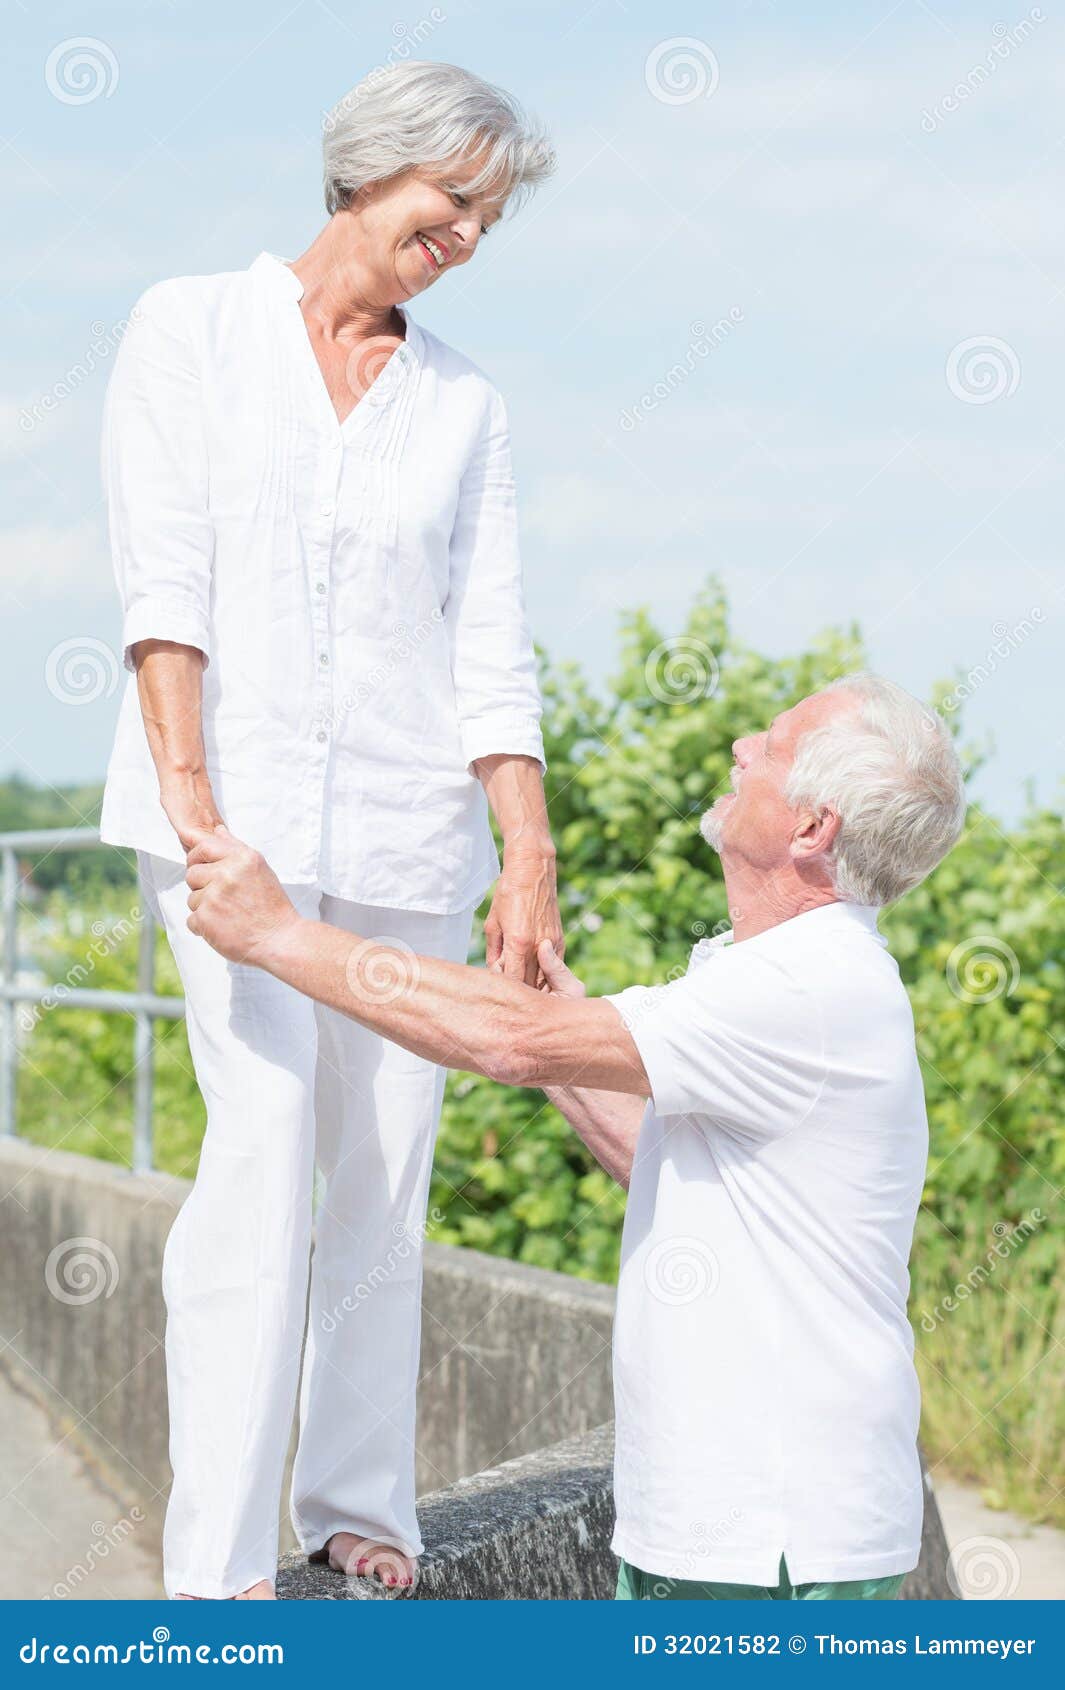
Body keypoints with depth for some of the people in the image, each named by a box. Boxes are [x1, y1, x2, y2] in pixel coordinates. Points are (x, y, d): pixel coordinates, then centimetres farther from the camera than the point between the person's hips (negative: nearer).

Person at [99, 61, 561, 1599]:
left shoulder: (465, 406, 11)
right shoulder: (192, 330, 5)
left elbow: (493, 659, 5)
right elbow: (162, 587, -6)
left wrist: (531, 870, -4)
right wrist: (194, 804, -16)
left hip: (406, 827, 3)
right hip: (232, 801, -3)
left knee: (387, 1171, 5)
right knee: (264, 1146, -13)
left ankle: (360, 1507, 20)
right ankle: (216, 1565, -8)